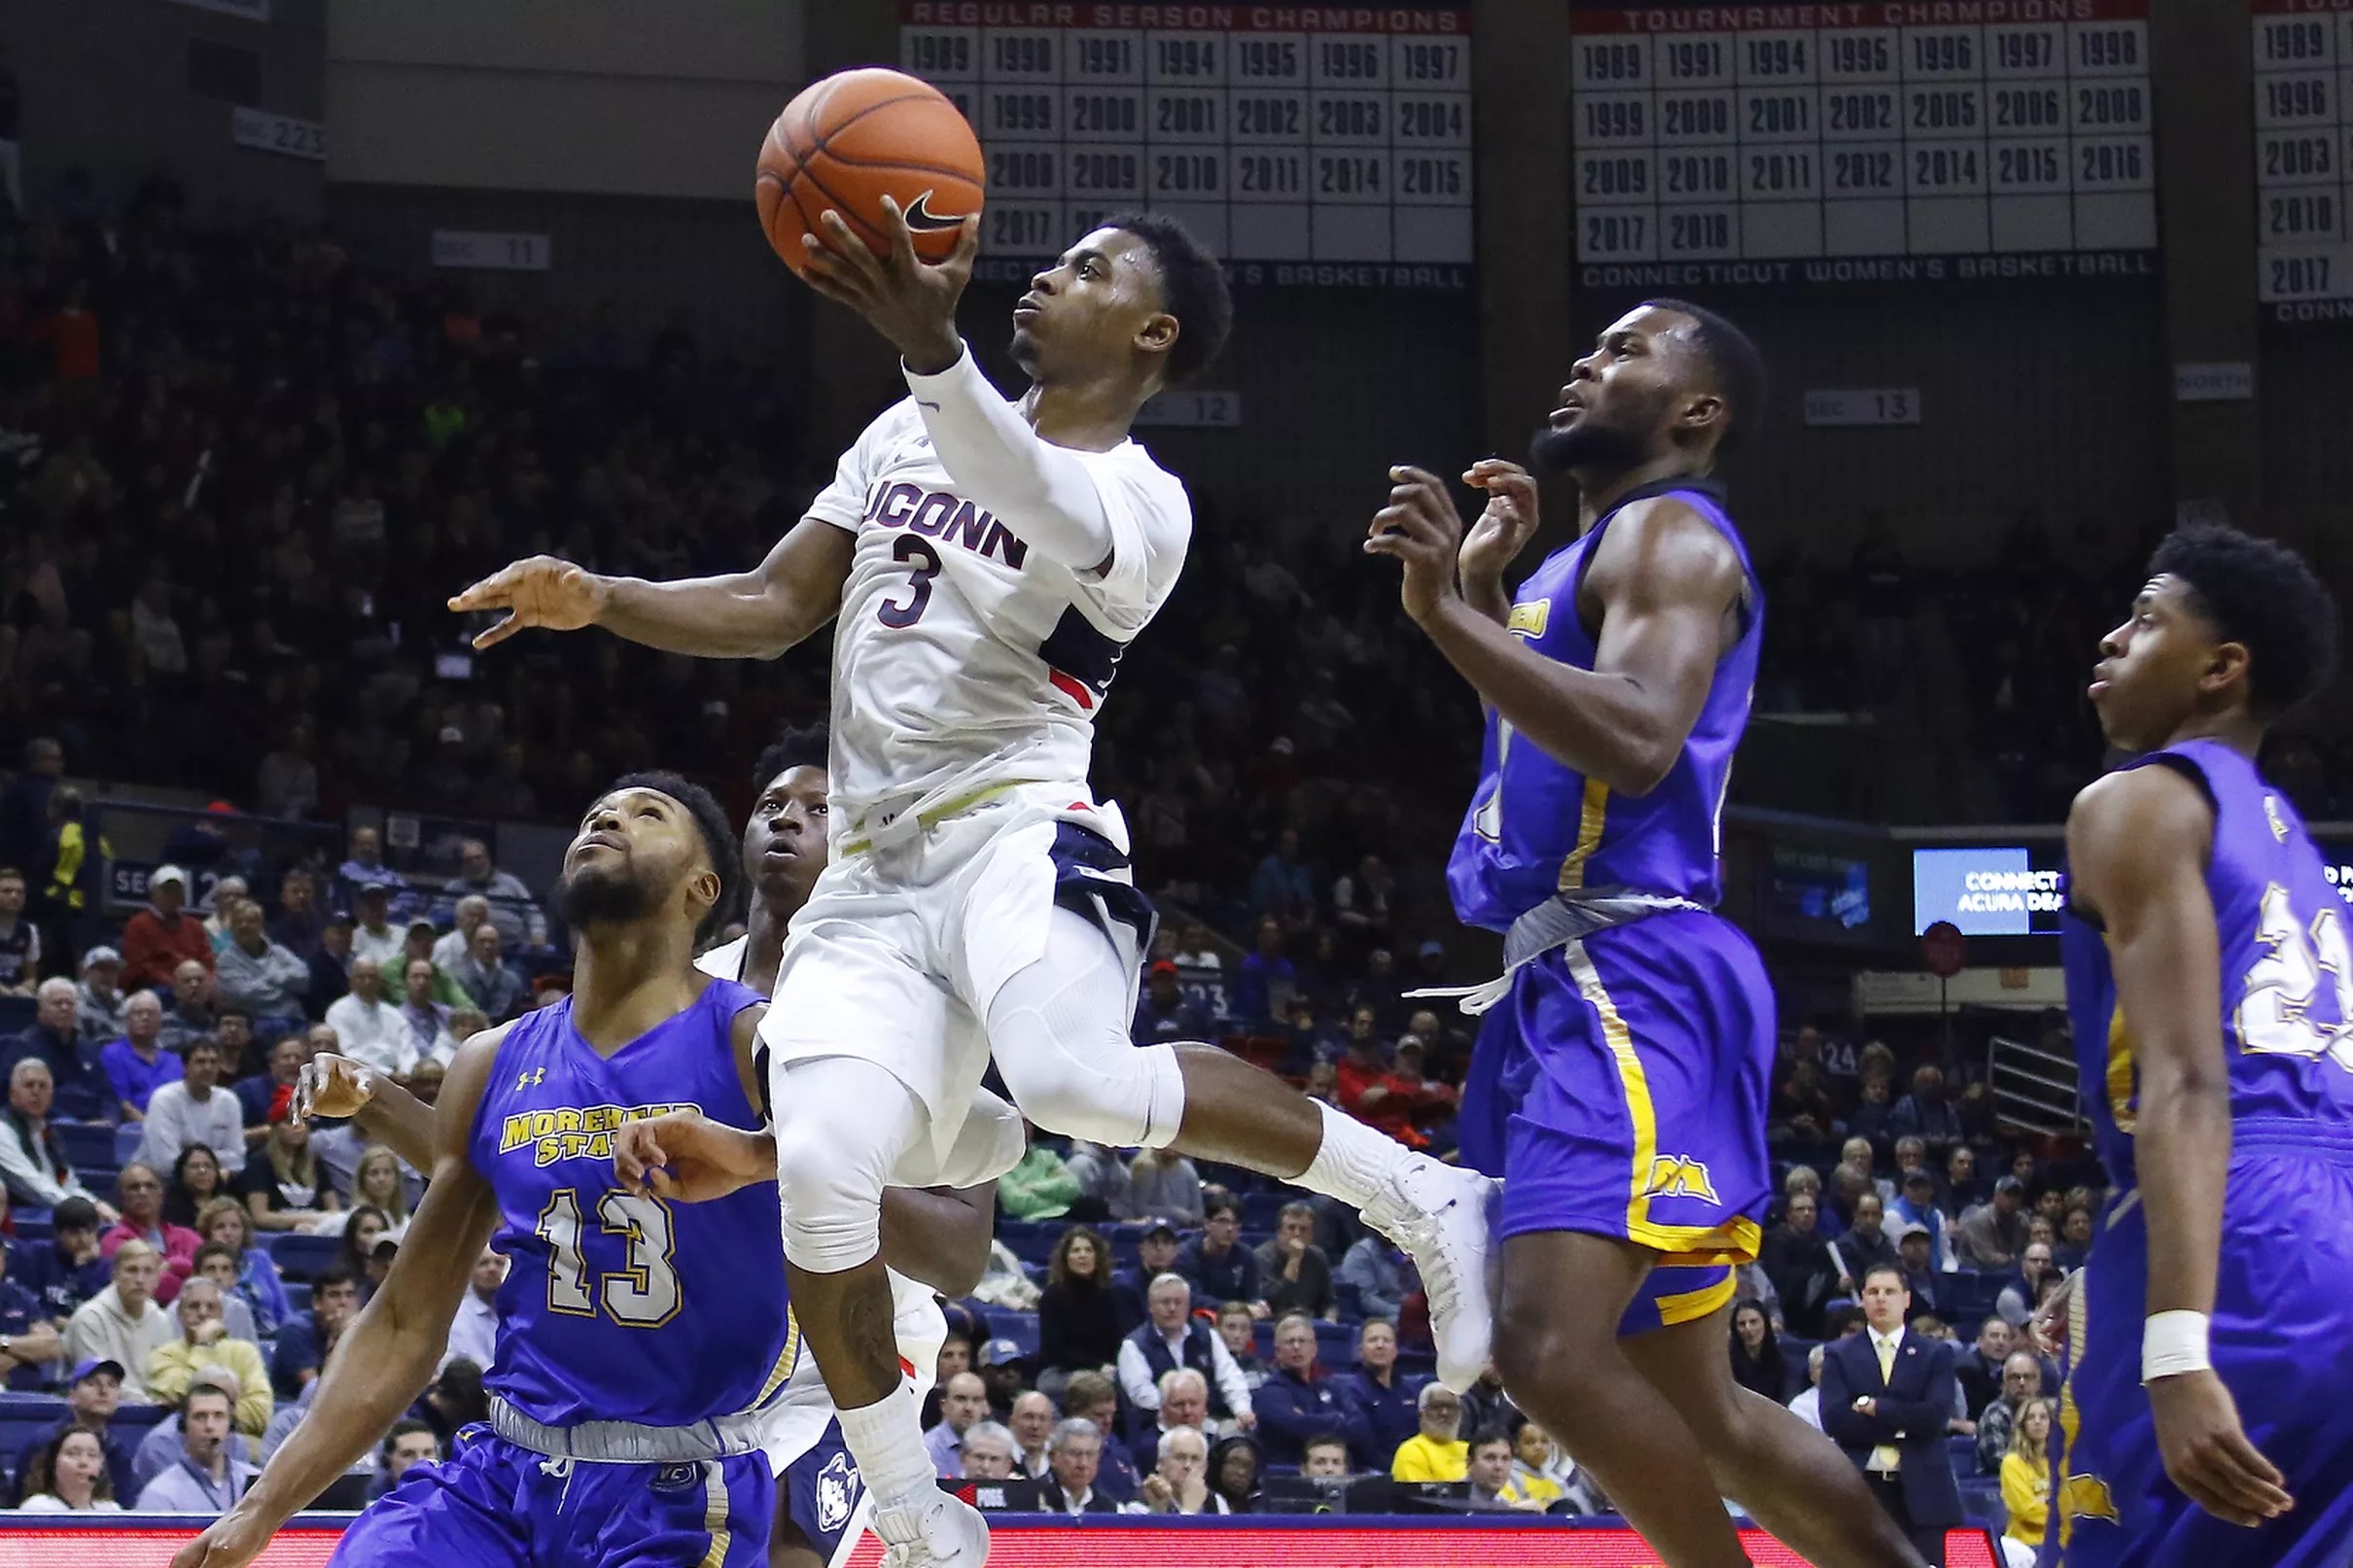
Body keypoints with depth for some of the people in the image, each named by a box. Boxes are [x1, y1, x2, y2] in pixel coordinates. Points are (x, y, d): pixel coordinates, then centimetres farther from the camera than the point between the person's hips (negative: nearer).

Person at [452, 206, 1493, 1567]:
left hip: (1019, 836, -6)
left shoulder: (1138, 502, -4)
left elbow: (1042, 511, -28)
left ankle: (1413, 1195, -18)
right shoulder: (910, 433, 18)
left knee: (1073, 1078, -36)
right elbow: (774, 608, 21)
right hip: (878, 874, 6)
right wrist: (600, 601, 2)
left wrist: (930, 346, -47)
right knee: (821, 1171, -16)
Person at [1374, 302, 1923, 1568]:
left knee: (1551, 1345, -24)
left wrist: (1446, 611, -27)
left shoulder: (1670, 533, -6)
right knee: (1688, 1402, 13)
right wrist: (1486, 590, 24)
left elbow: (1635, 741, -24)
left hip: (1634, 985, -11)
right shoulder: (1598, 555, 25)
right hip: (1571, 989, 11)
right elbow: (1550, 731, 32)